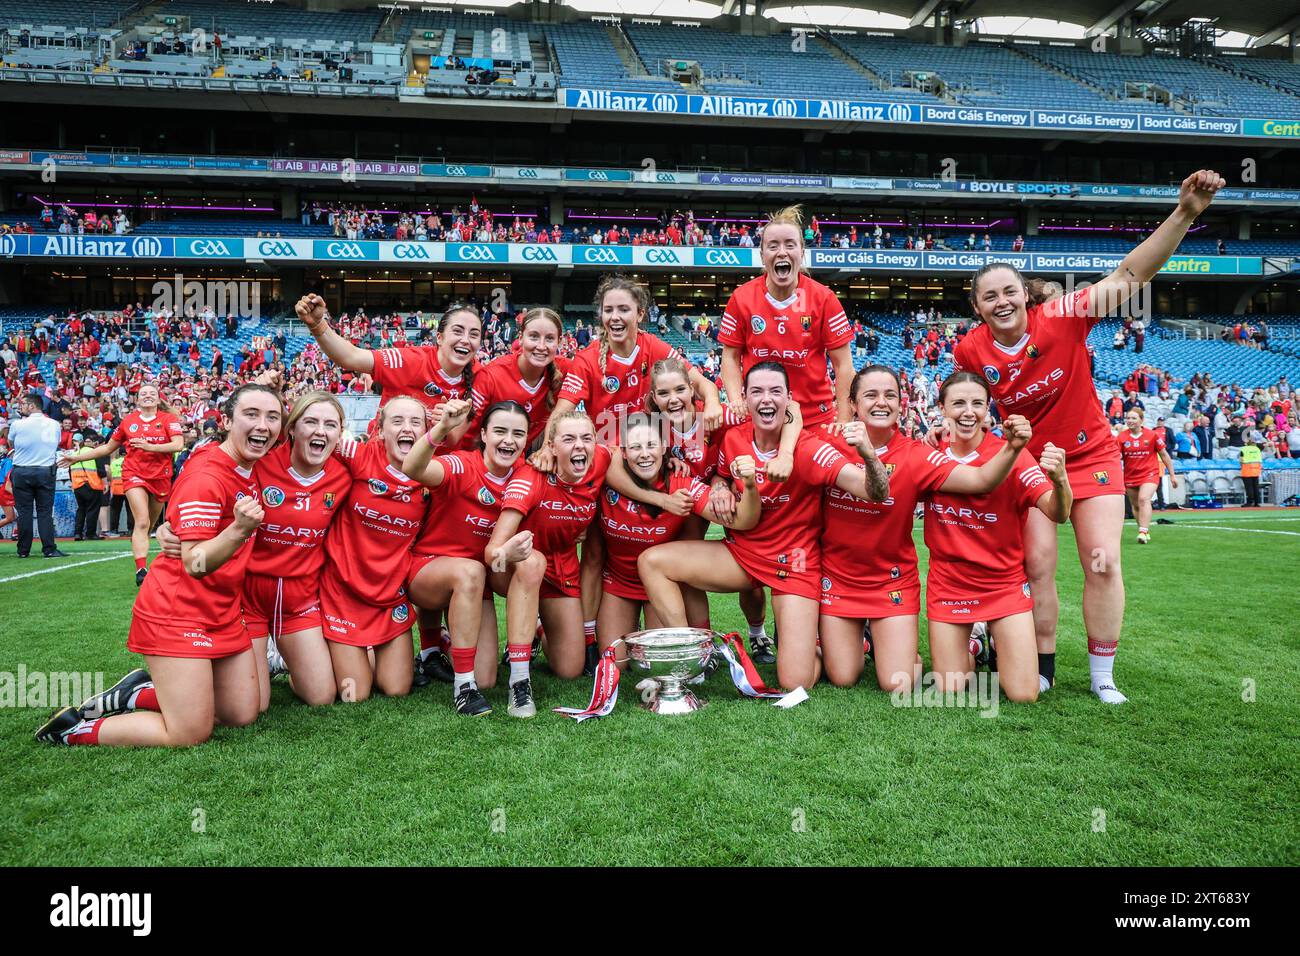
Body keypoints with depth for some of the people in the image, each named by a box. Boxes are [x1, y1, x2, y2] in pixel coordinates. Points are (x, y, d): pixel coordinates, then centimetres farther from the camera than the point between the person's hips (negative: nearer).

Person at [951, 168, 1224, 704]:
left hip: (1091, 454, -1)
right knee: (1038, 565, -2)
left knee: (1104, 564, -5)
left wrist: (1185, 213, -33)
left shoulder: (1061, 318, -18)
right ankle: (1044, 669, 15)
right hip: (1028, 461, 1)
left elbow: (1131, 275, -23)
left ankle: (1102, 677, 10)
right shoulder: (970, 352, -11)